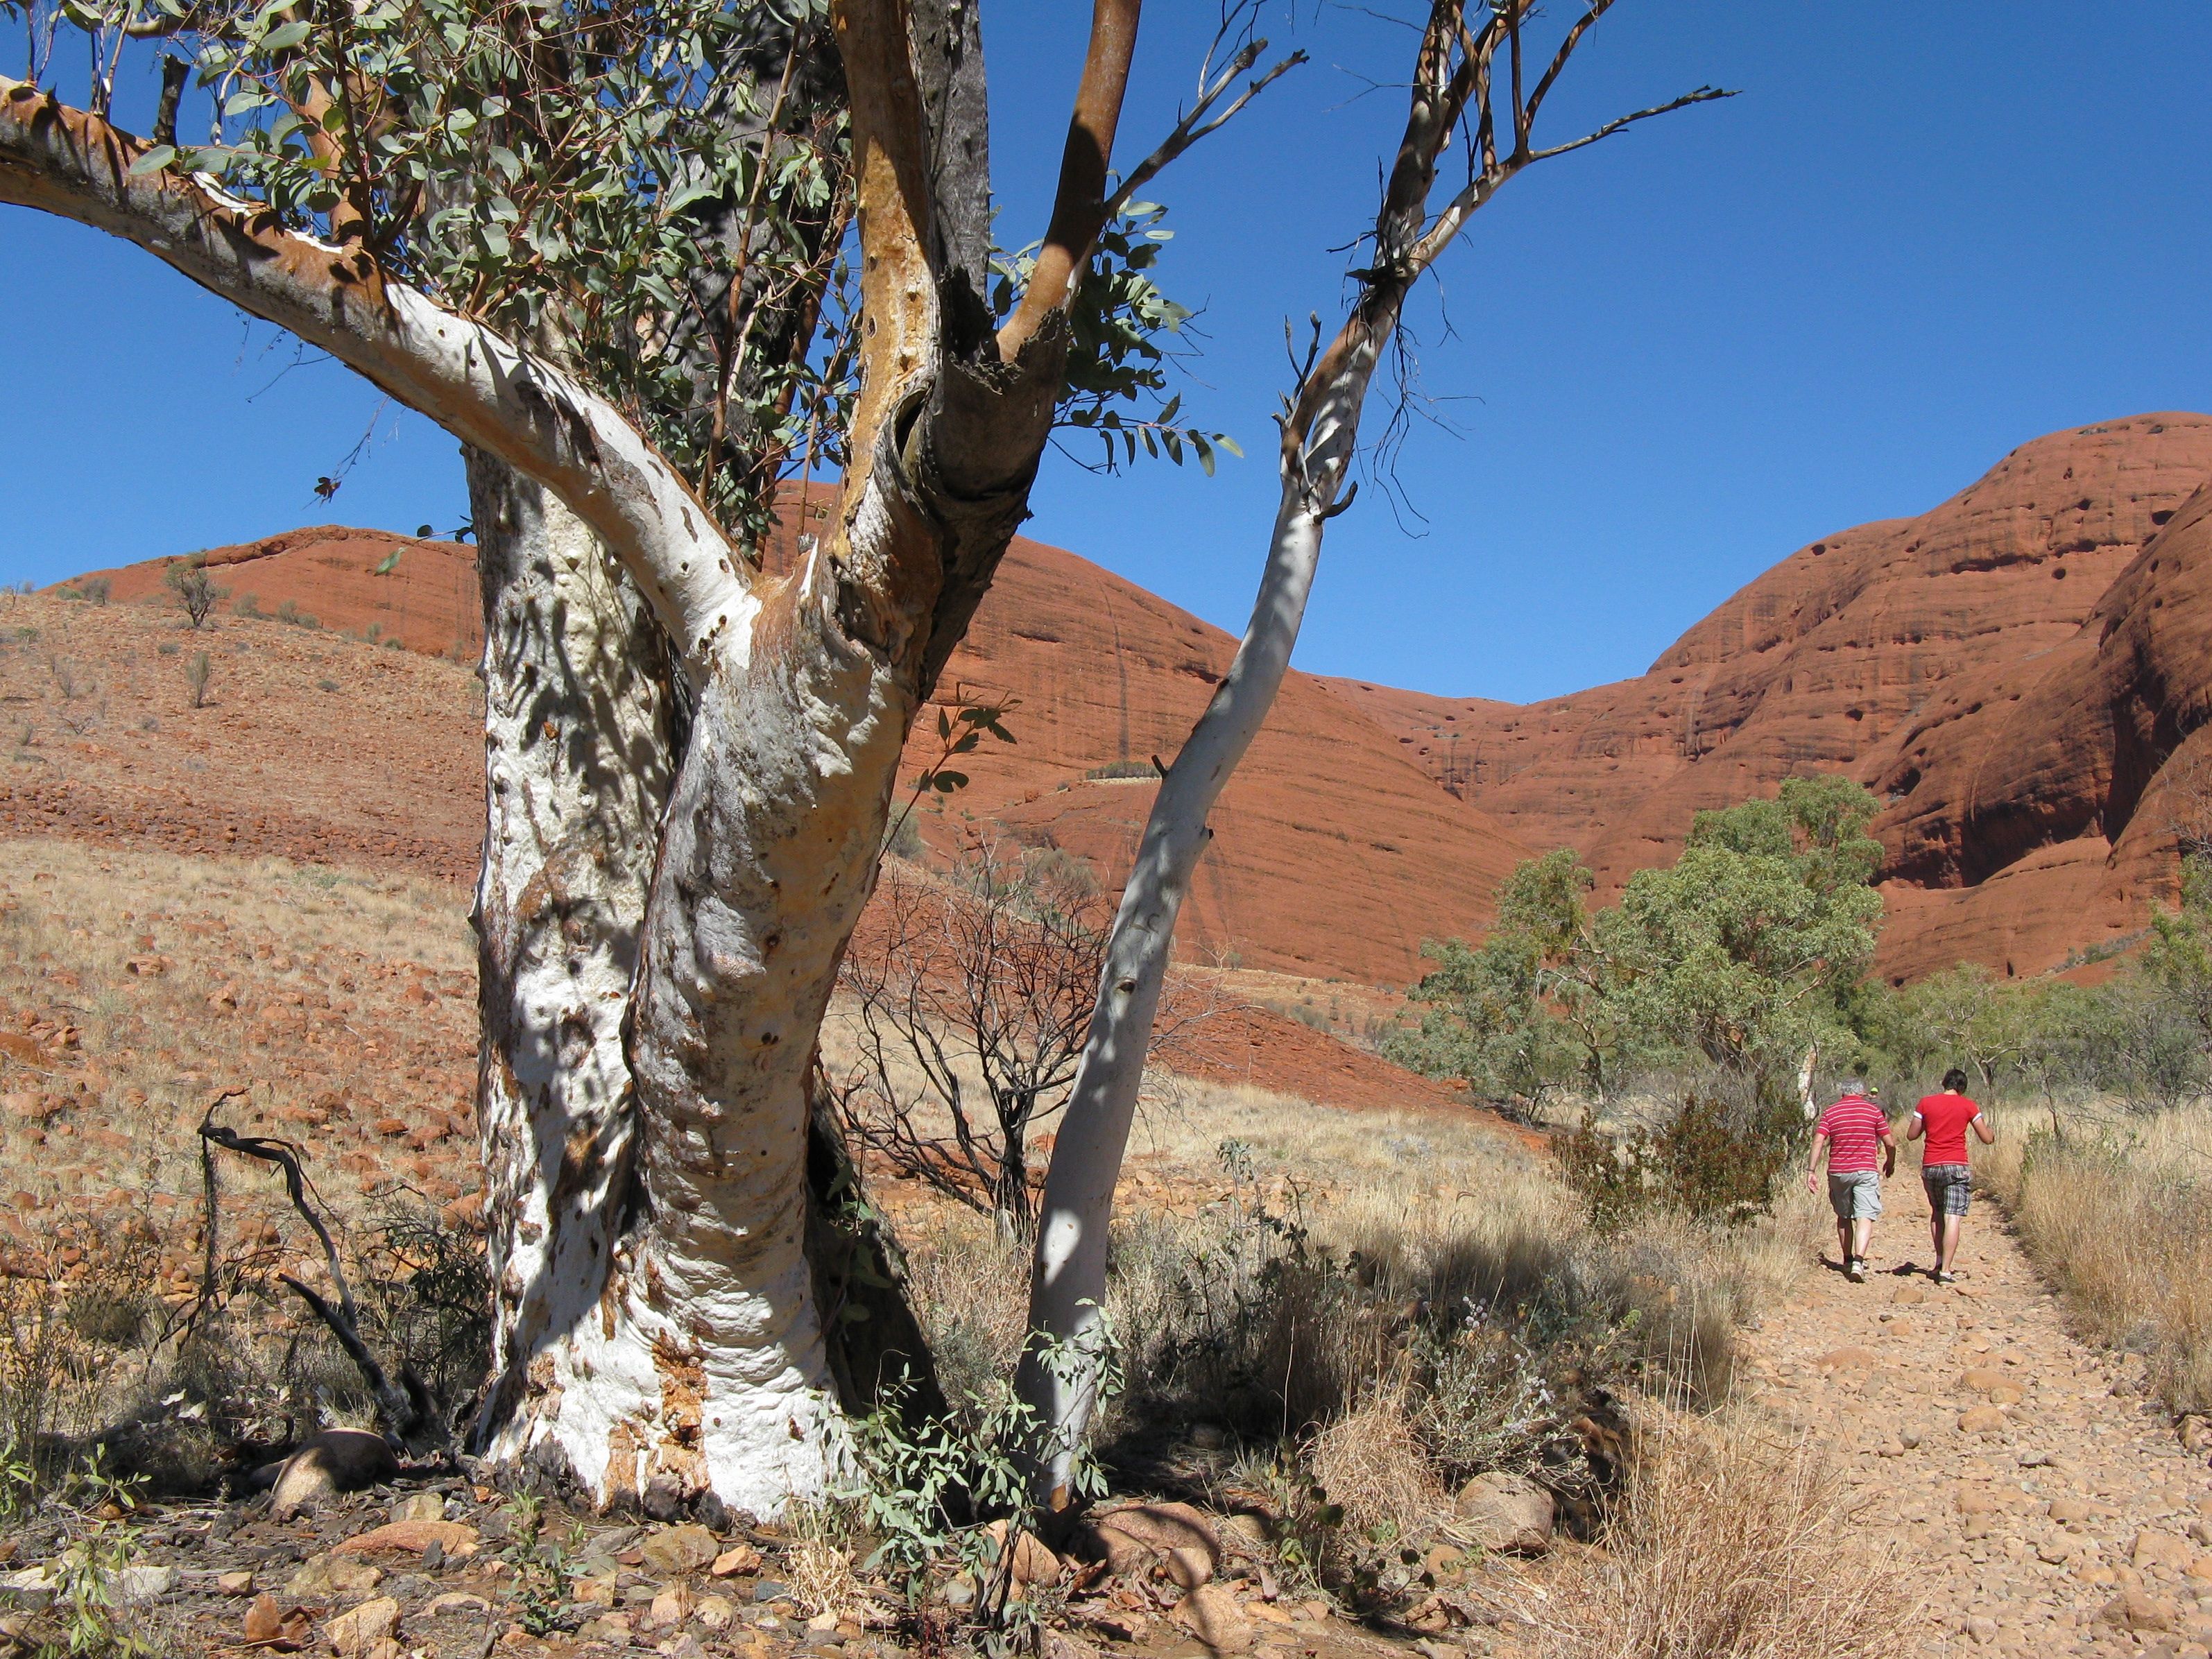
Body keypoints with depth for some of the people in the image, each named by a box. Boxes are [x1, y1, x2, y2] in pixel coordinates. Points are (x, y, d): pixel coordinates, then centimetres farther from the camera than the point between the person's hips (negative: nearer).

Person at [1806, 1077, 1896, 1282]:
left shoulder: (1830, 1113, 5)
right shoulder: (1873, 1111, 3)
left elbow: (1818, 1142, -6)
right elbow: (1890, 1143, 3)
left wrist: (1811, 1171, -7)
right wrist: (1890, 1163, 22)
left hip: (1838, 1172, 2)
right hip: (1866, 1170, -2)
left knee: (1844, 1216, 18)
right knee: (1865, 1217, -8)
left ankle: (1848, 1260, 27)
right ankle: (1858, 1261, -25)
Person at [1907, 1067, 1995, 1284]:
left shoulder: (1925, 1103, 4)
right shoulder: (1968, 1106, 1)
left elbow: (1911, 1135, 6)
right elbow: (1987, 1139, 4)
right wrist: (1991, 1131, 26)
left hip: (1930, 1166, 2)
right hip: (1956, 1167, -2)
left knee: (1937, 1214, 20)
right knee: (1953, 1218, -5)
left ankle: (1939, 1263, 14)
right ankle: (1945, 1271, -12)